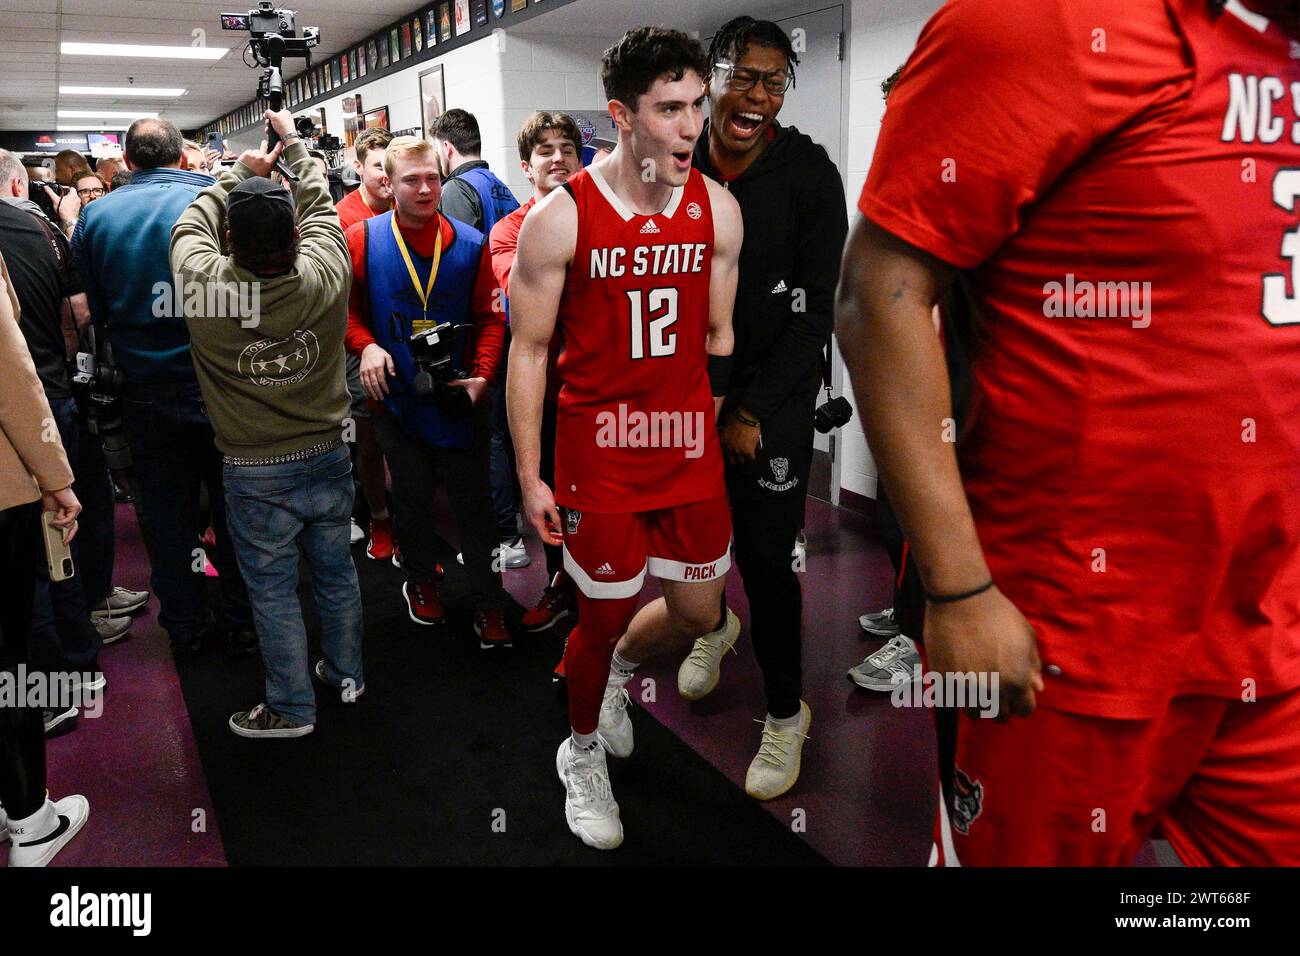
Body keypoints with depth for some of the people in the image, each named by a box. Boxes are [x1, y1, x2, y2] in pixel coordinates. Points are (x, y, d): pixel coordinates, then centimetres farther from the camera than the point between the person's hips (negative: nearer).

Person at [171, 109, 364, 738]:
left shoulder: (205, 285, -22)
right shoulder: (324, 275, -18)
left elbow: (192, 225, 1)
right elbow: (320, 204, 3)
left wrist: (239, 173, 15)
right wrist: (292, 142, 18)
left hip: (255, 474, -2)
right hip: (328, 457, 3)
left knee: (272, 591, 12)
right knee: (336, 572, 19)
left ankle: (292, 706, 25)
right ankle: (346, 672, 38)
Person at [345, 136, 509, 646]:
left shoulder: (469, 243, -3)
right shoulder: (362, 239, -4)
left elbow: (490, 318, 0)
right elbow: (345, 307, 3)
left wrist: (480, 375, -12)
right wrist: (365, 346, -15)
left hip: (458, 400, 0)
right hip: (398, 397, 0)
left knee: (474, 504, 5)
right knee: (412, 500, 16)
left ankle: (488, 605, 18)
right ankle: (420, 581, 39)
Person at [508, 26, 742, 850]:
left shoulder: (718, 209, -1)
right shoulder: (560, 218, -12)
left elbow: (717, 336, 9)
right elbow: (529, 351, -7)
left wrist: (709, 431, 12)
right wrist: (531, 477, -7)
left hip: (690, 448, 4)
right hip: (600, 451, -4)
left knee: (698, 612, 13)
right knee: (604, 618, 9)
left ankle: (619, 671, 47)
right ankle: (582, 753, 37)